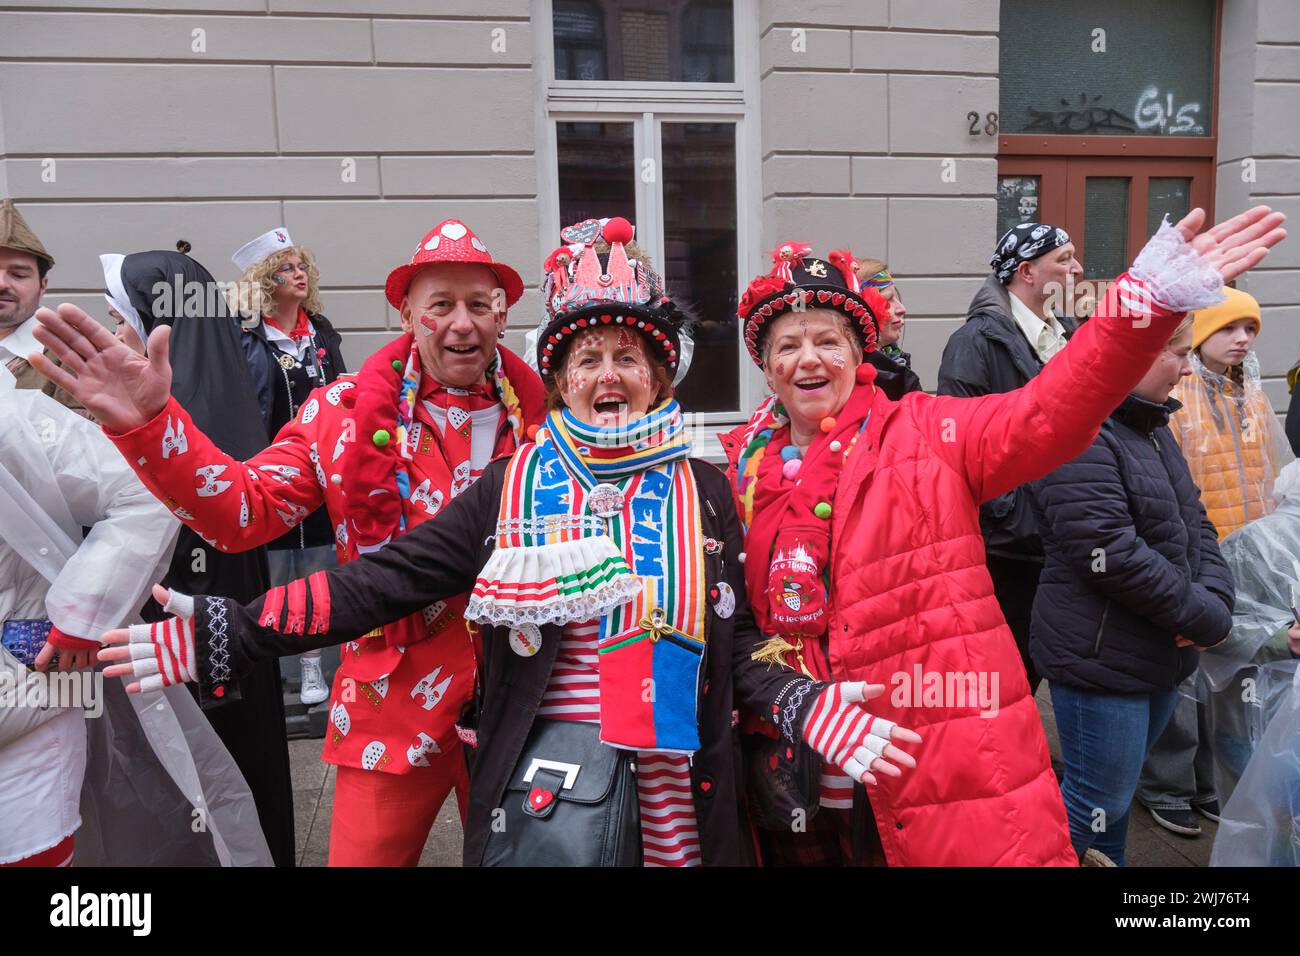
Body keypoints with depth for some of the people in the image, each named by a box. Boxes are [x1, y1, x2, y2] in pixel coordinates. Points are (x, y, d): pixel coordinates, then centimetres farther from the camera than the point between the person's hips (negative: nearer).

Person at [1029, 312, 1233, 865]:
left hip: (1160, 654, 9)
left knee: (1116, 792, 22)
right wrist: (1204, 616, -15)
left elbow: (1194, 521, 13)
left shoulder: (1152, 426, 12)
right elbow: (1111, 555, -26)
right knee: (1098, 801, 2)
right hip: (1101, 655, -9)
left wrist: (1216, 597, -5)